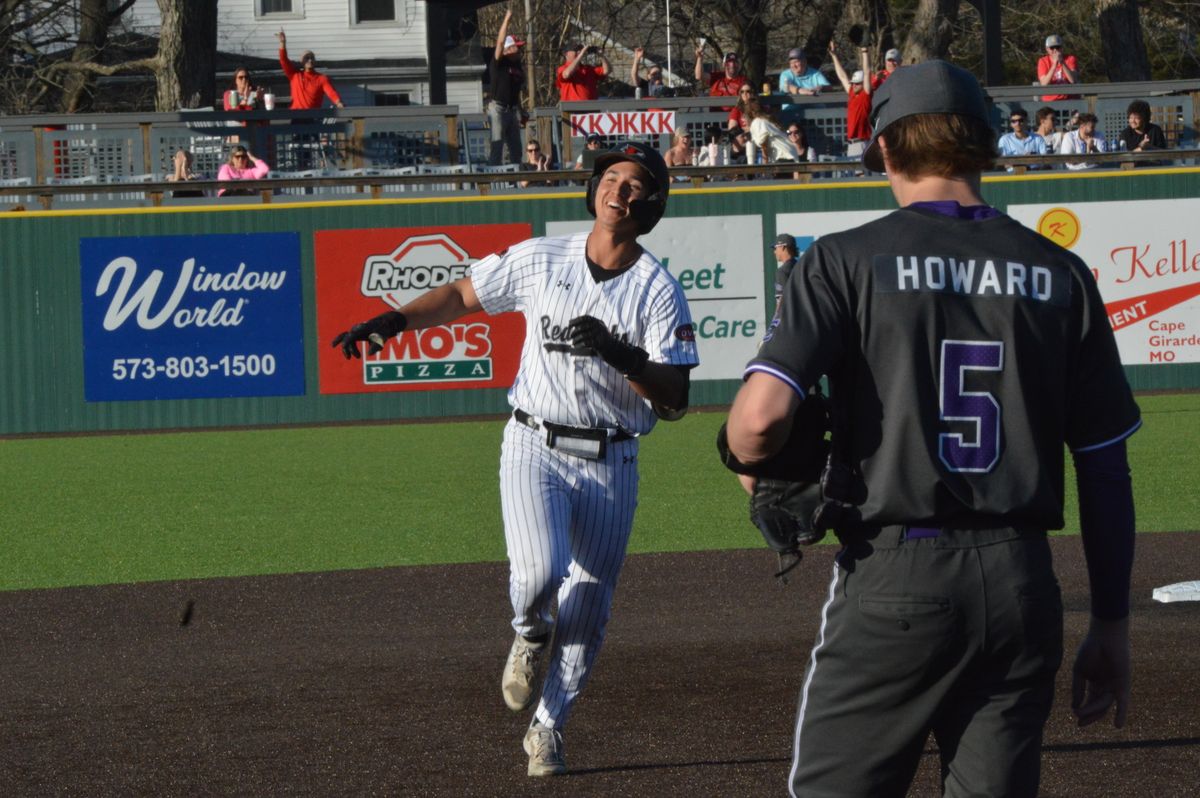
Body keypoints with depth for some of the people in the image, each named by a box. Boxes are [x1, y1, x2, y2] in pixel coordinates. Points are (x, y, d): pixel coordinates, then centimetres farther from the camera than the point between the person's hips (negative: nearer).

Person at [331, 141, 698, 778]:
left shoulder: (657, 290, -4)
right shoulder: (540, 261, 2)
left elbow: (675, 398, -11)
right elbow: (463, 295, 16)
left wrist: (620, 355, -28)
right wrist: (390, 323, 3)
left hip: (610, 464, 0)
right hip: (536, 450, 0)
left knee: (588, 610, 4)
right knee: (540, 572, -23)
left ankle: (547, 729, 24)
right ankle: (531, 636, 13)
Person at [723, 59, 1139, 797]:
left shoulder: (846, 261, -4)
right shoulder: (1061, 276, 6)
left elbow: (763, 412, -16)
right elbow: (1106, 467, 7)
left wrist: (750, 463, 8)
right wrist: (1112, 625, 13)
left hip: (892, 578, -3)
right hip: (1022, 584, 3)